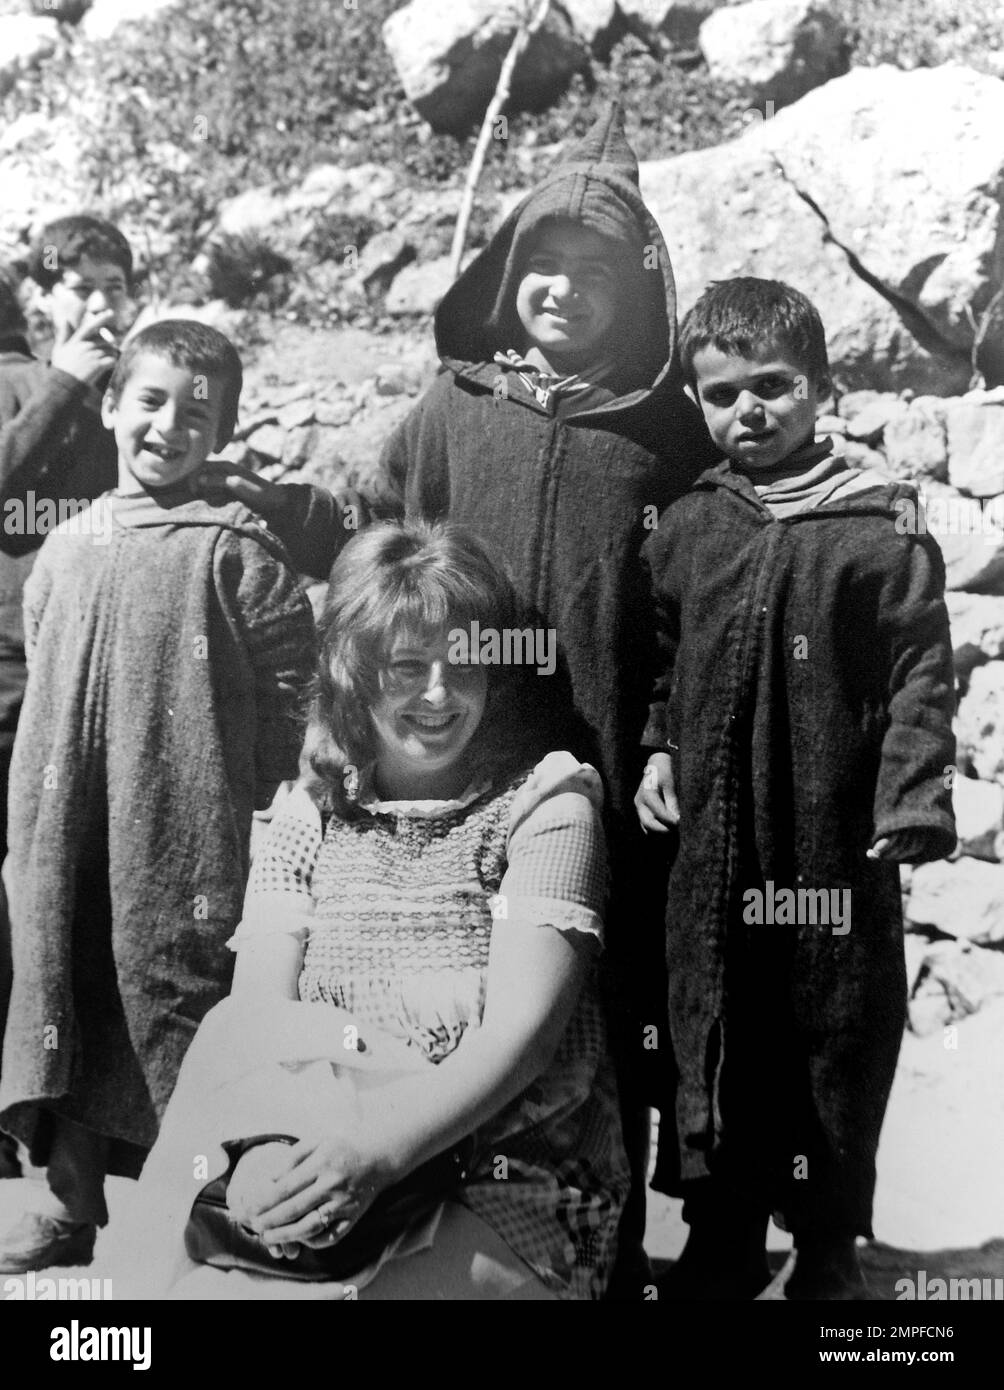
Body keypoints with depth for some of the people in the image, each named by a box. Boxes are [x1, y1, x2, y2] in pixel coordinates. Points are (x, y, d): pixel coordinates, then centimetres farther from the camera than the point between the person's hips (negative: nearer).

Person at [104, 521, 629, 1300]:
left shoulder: (545, 803, -2)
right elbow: (252, 1017, 0)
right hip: (325, 1174, 4)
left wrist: (378, 1151, -27)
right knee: (175, 1264, -24)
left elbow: (520, 1030, -13)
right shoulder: (307, 818, 11)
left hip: (509, 1198, -3)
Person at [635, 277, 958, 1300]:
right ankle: (722, 1239, 33)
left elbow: (920, 674, -9)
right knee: (714, 1046, 14)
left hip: (837, 843, -3)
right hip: (711, 846, 4)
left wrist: (912, 803, -17)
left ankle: (828, 1250, 30)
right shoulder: (684, 528, 5)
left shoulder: (878, 528, -7)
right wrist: (657, 749, 6)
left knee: (839, 1044, 10)